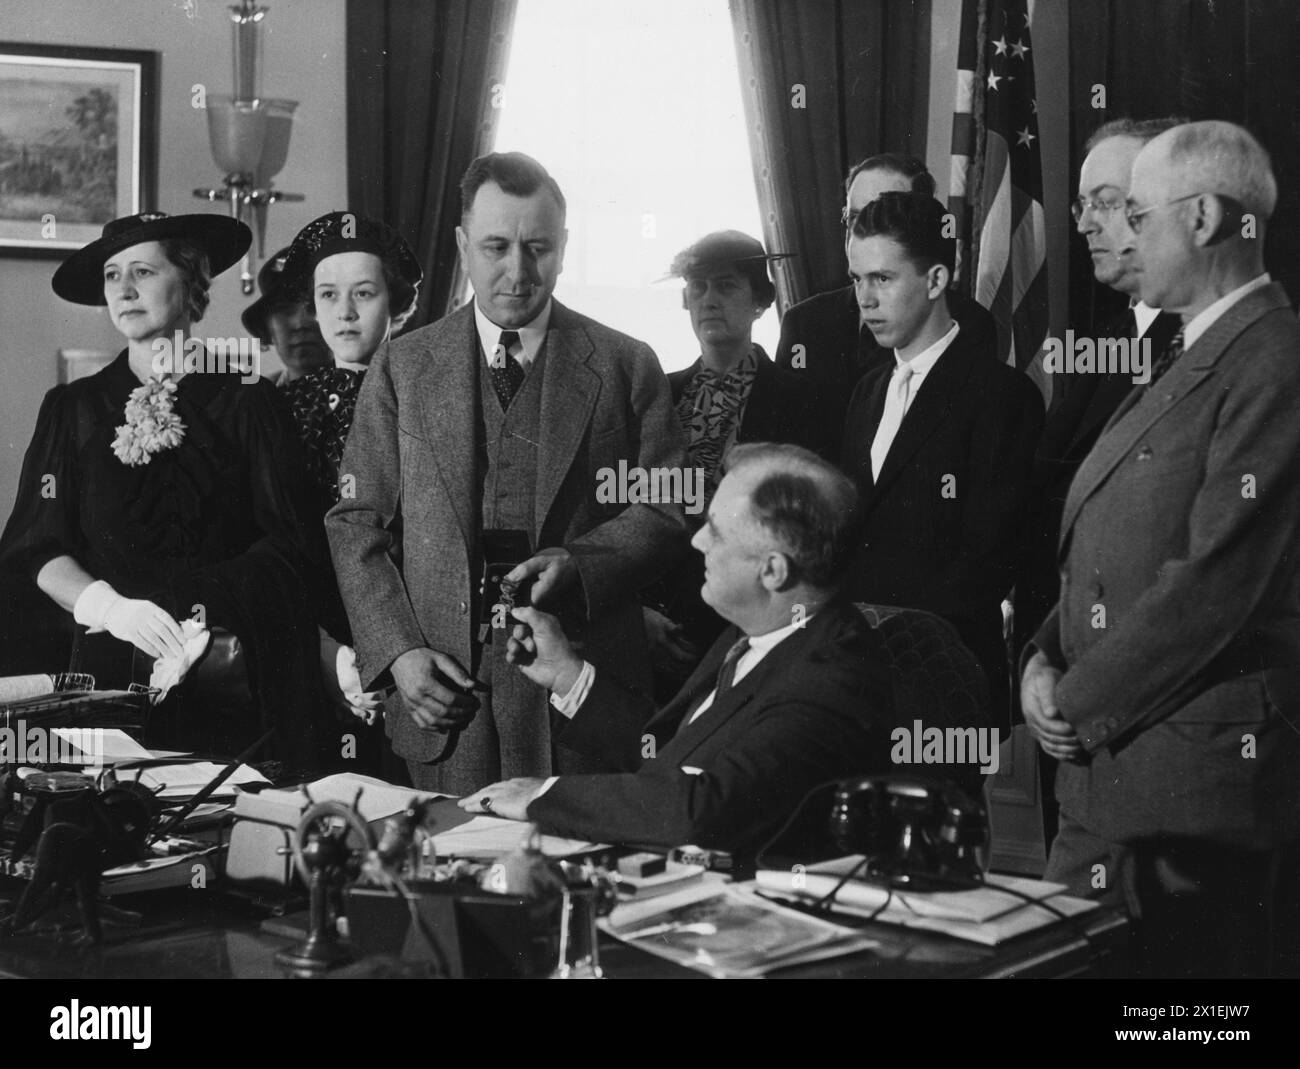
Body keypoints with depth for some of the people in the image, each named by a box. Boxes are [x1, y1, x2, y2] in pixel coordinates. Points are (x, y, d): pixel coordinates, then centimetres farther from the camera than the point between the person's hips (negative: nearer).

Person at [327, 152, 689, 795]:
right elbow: (356, 523, 8)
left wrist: (578, 564, -15)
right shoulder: (402, 369, 9)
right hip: (443, 687, 1)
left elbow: (664, 513, 3)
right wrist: (397, 651, -4)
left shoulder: (626, 368, 6)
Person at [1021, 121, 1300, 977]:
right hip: (1106, 777, 9)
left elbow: (1216, 582, -21)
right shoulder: (1186, 360, 17)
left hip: (1199, 789, -9)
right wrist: (1045, 659, 2)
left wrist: (1079, 704, -13)